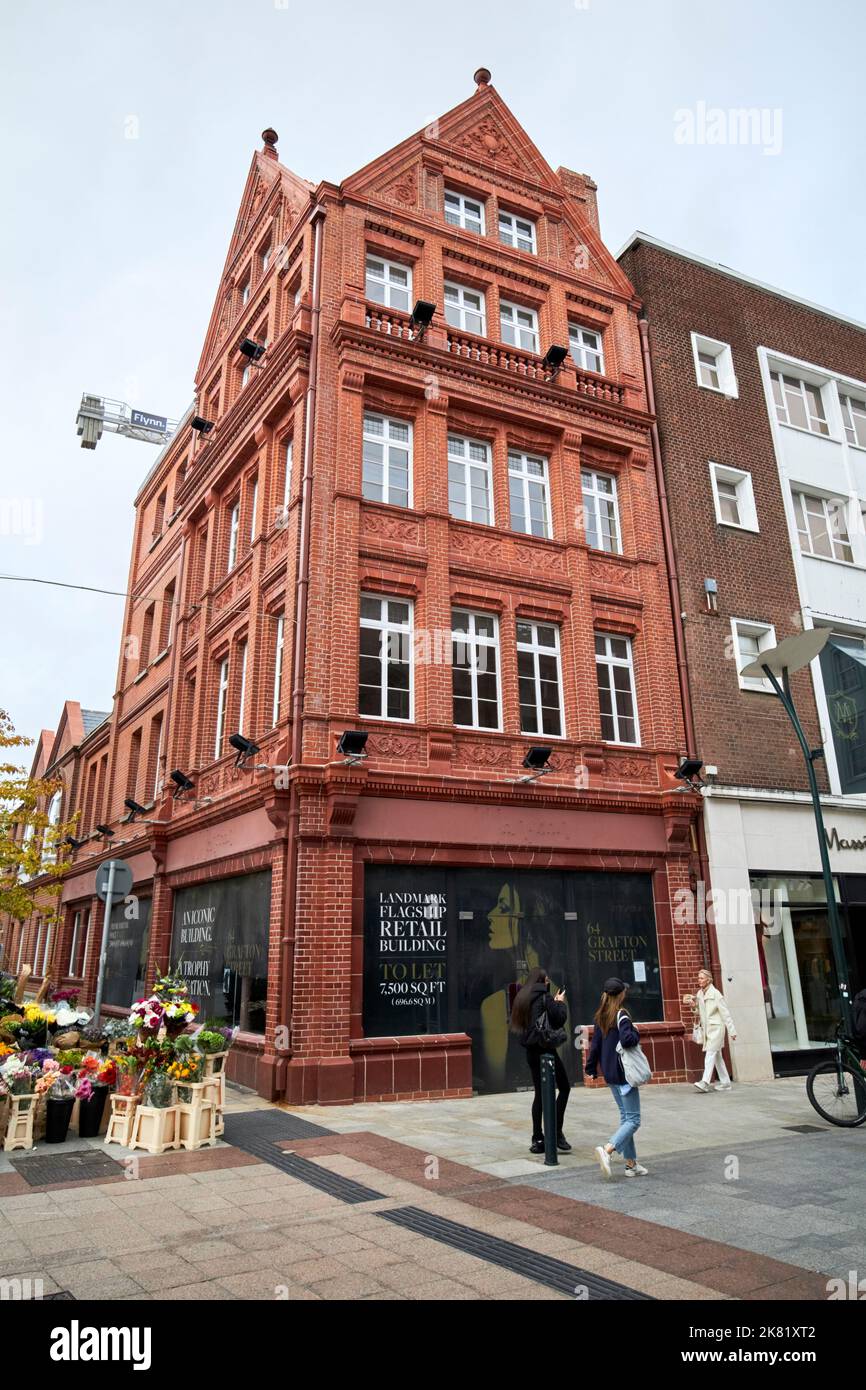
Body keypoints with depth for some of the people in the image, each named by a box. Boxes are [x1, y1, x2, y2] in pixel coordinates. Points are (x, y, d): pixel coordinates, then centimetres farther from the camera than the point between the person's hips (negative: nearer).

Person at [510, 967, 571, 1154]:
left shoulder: (523, 998, 11)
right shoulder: (544, 997, -11)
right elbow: (559, 1020, -12)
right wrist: (560, 1003, 6)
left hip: (531, 1051, 8)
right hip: (545, 1049, -8)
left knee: (539, 1093, 12)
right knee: (564, 1088, 5)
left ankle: (537, 1140, 12)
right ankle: (556, 1132, 0)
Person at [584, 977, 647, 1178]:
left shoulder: (600, 1017, 7)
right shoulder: (621, 1016, -16)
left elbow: (595, 1043, 13)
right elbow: (626, 1039, -30)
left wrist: (591, 1067, 21)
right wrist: (636, 1033, -10)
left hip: (610, 1074, 8)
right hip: (624, 1073, -8)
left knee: (625, 1117, 16)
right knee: (633, 1119, -3)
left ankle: (631, 1163, 19)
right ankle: (607, 1149, -20)